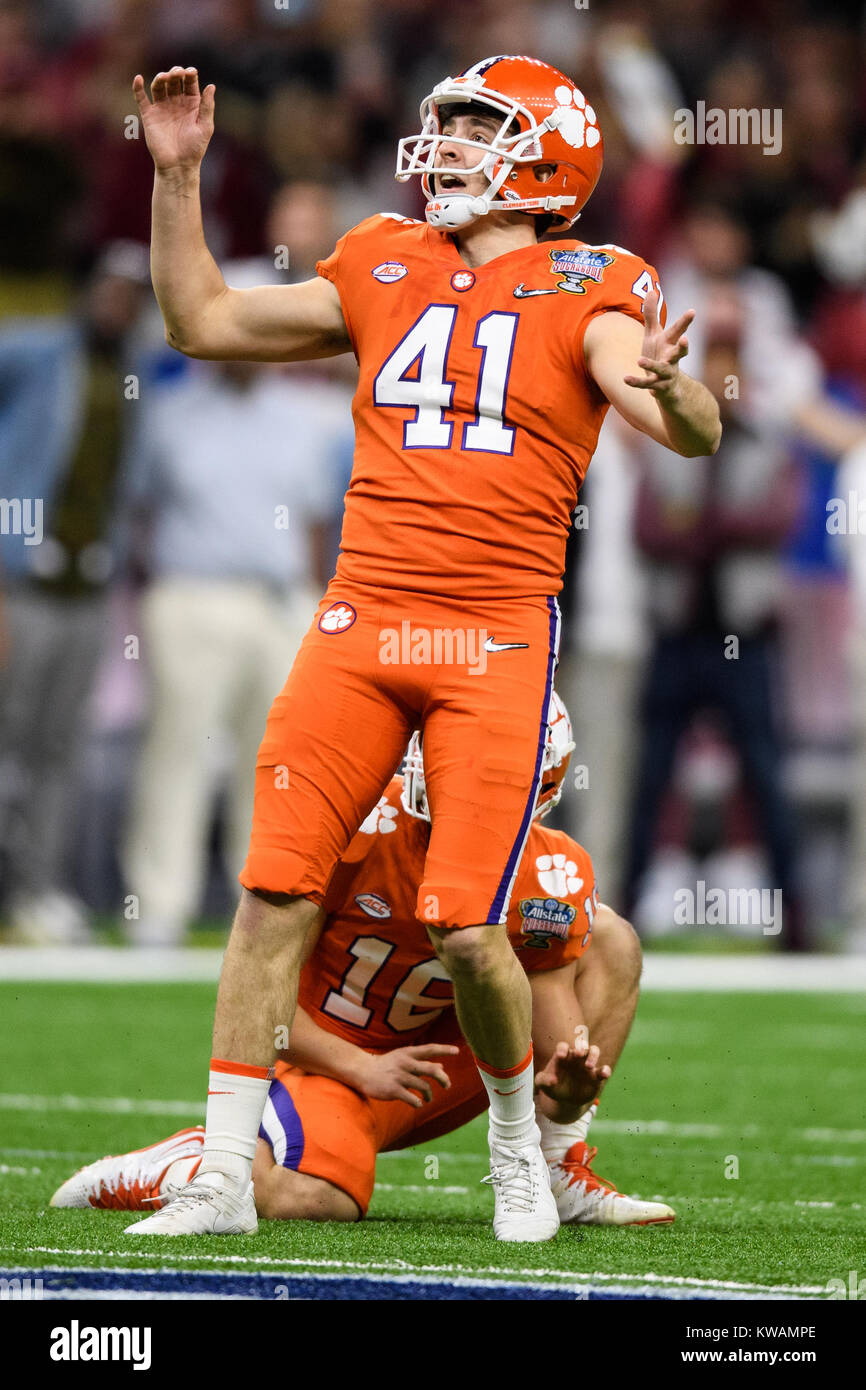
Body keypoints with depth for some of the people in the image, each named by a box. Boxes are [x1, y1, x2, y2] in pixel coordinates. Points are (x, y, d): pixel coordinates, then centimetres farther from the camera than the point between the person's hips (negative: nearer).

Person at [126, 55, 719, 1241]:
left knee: (466, 929, -9)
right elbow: (202, 323, 20)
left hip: (498, 641, -4)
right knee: (275, 888, -5)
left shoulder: (585, 294, 0)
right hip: (362, 620, 4)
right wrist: (176, 177, 13)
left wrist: (663, 386, -34)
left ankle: (517, 1143, 19)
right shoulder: (383, 272, 13)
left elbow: (695, 435, -12)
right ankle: (225, 1176, 2)